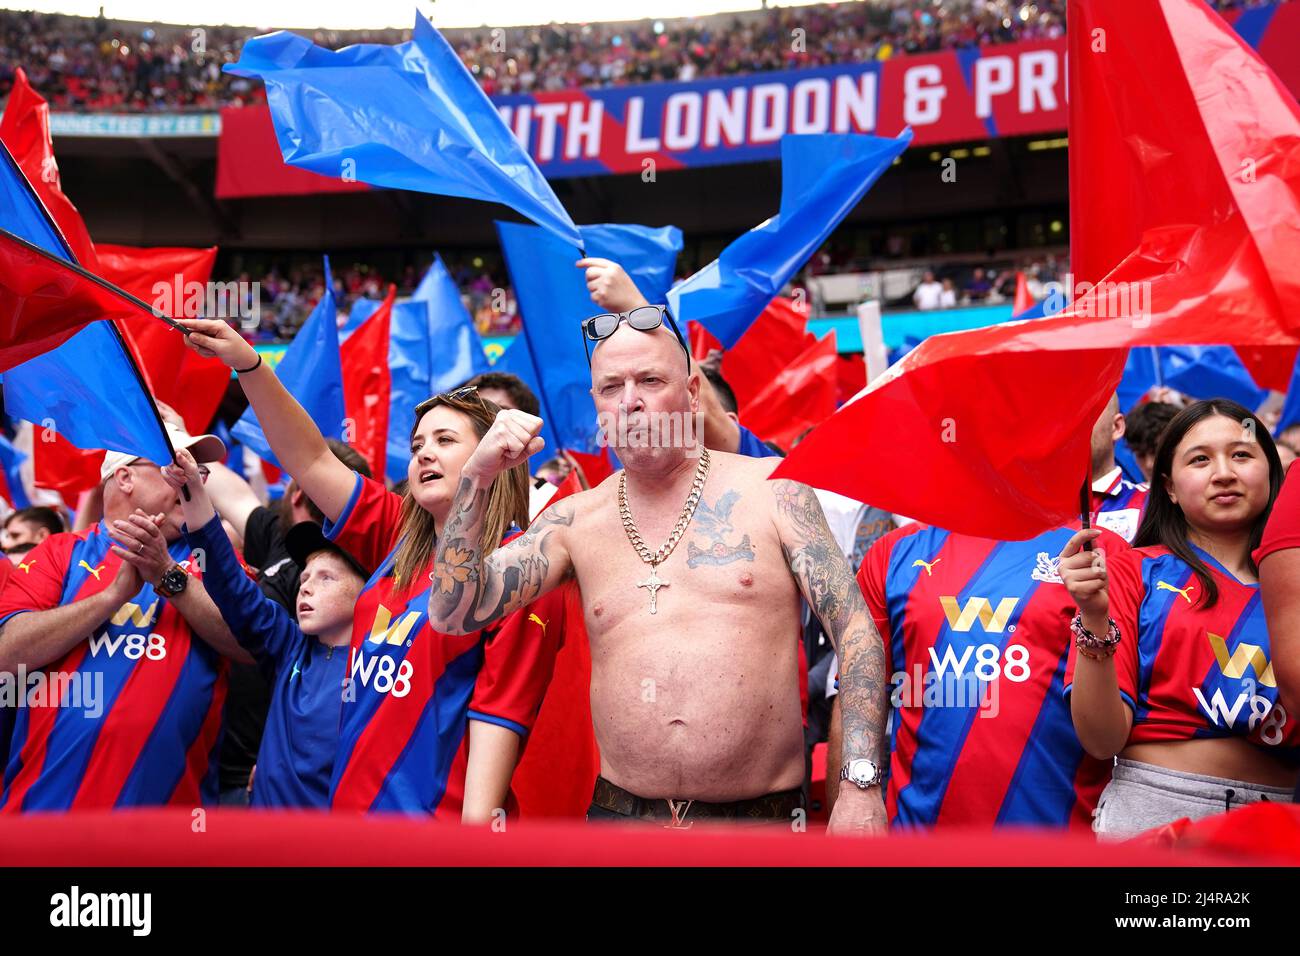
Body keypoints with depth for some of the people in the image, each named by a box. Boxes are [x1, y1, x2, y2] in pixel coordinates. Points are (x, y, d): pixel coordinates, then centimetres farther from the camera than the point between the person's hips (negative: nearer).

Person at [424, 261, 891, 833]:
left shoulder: (770, 488, 0)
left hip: (761, 814, -2)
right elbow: (454, 613, 2)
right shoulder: (575, 520, 6)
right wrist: (477, 478, -8)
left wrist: (862, 786, -13)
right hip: (619, 810, 2)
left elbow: (855, 629, -4)